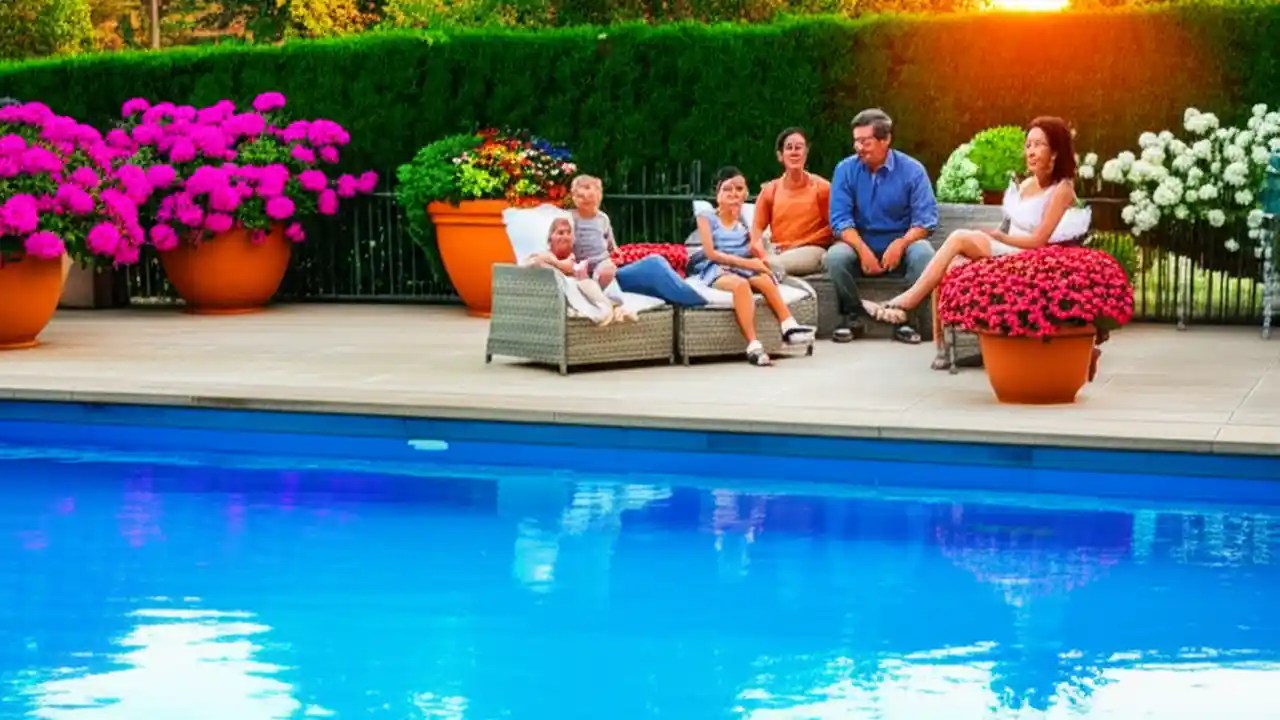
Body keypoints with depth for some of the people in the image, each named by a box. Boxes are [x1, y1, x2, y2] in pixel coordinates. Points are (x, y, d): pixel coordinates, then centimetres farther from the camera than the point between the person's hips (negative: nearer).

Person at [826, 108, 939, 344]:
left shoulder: (912, 170, -5)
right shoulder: (845, 170, -2)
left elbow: (925, 219, -10)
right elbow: (840, 219, -8)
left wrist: (900, 244, -28)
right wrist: (863, 249, -25)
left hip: (901, 246, -1)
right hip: (860, 245, 1)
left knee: (923, 254, -32)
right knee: (835, 256, -30)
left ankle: (904, 317, -17)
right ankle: (853, 316, -10)